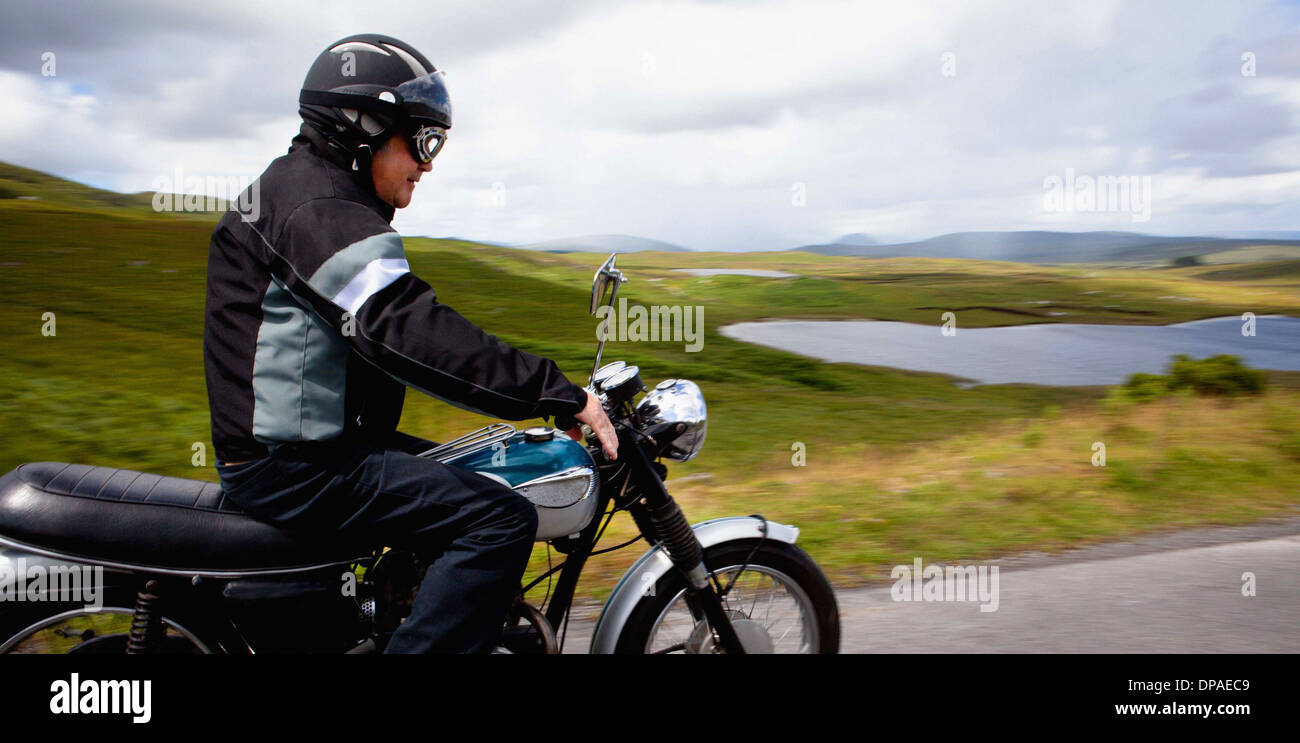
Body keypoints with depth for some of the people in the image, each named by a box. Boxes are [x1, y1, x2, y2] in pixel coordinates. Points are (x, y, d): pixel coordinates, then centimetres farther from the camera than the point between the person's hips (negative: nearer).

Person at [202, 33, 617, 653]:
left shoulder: (306, 189, 18)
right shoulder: (320, 207, -17)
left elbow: (394, 324, 20)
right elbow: (409, 332, -31)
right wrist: (560, 395, -30)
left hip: (307, 444, 11)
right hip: (292, 466, -11)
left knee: (481, 481, 19)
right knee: (500, 519, -20)